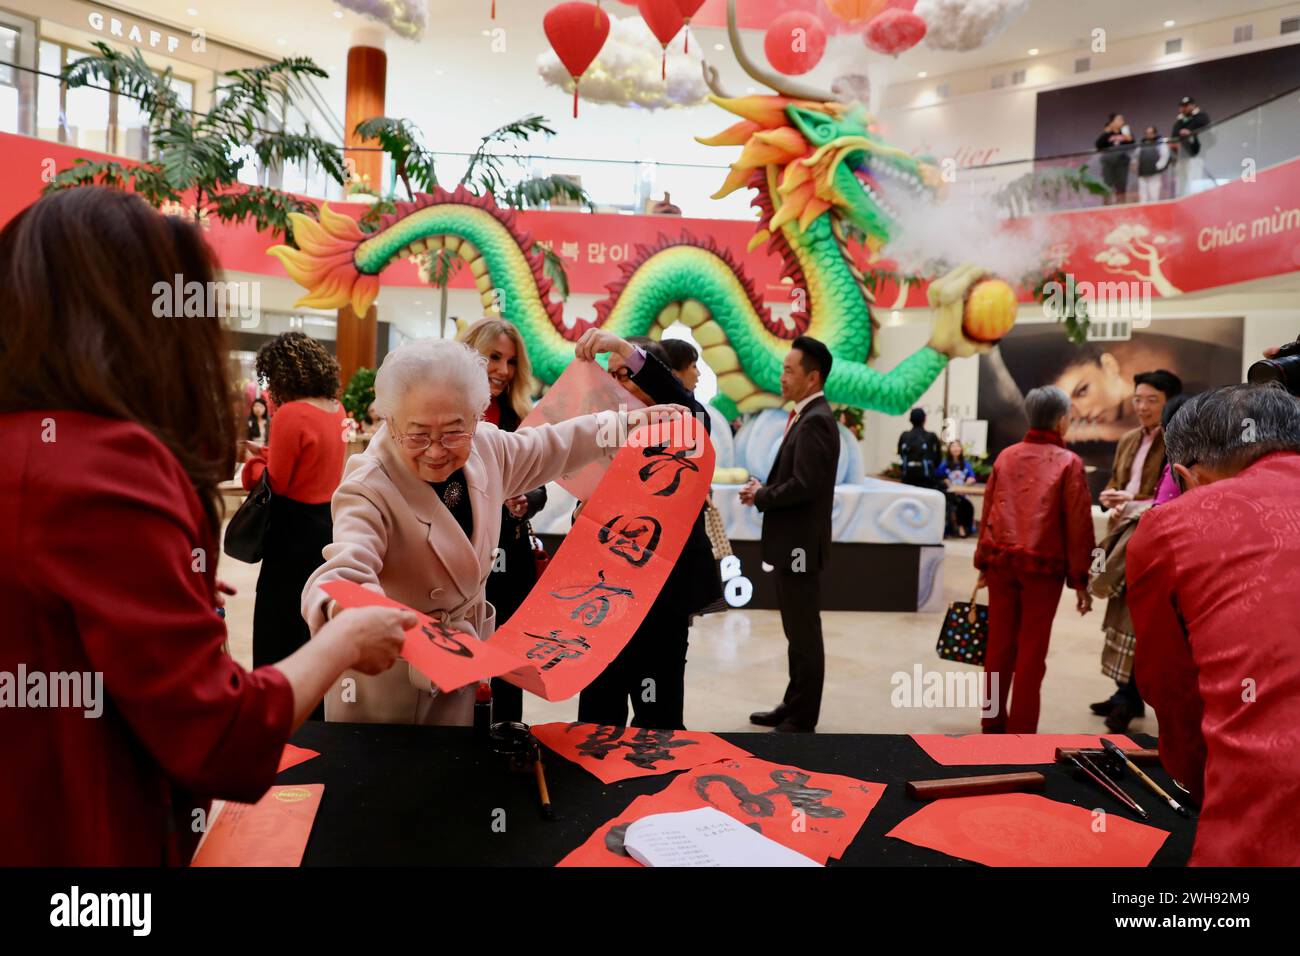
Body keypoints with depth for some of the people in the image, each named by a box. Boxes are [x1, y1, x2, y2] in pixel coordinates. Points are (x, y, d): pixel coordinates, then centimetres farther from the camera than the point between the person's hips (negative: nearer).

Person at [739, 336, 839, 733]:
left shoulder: (816, 420, -18)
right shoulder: (806, 416, 13)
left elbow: (804, 485, -25)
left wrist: (760, 496, -12)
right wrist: (763, 488, 1)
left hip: (801, 544, -10)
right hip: (791, 541, 10)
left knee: (805, 635, 1)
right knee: (798, 632, 18)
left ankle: (802, 720, 11)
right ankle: (793, 706, 31)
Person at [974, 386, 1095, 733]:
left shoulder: (1006, 456, 9)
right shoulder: (1068, 462, -3)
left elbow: (988, 512, 10)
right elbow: (1078, 525, -6)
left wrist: (983, 563, 17)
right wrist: (1080, 579, -1)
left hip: (1001, 560, 4)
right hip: (1043, 564, -4)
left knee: (999, 644, 12)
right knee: (1031, 651, 3)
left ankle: (993, 721, 21)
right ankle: (1020, 730, 8)